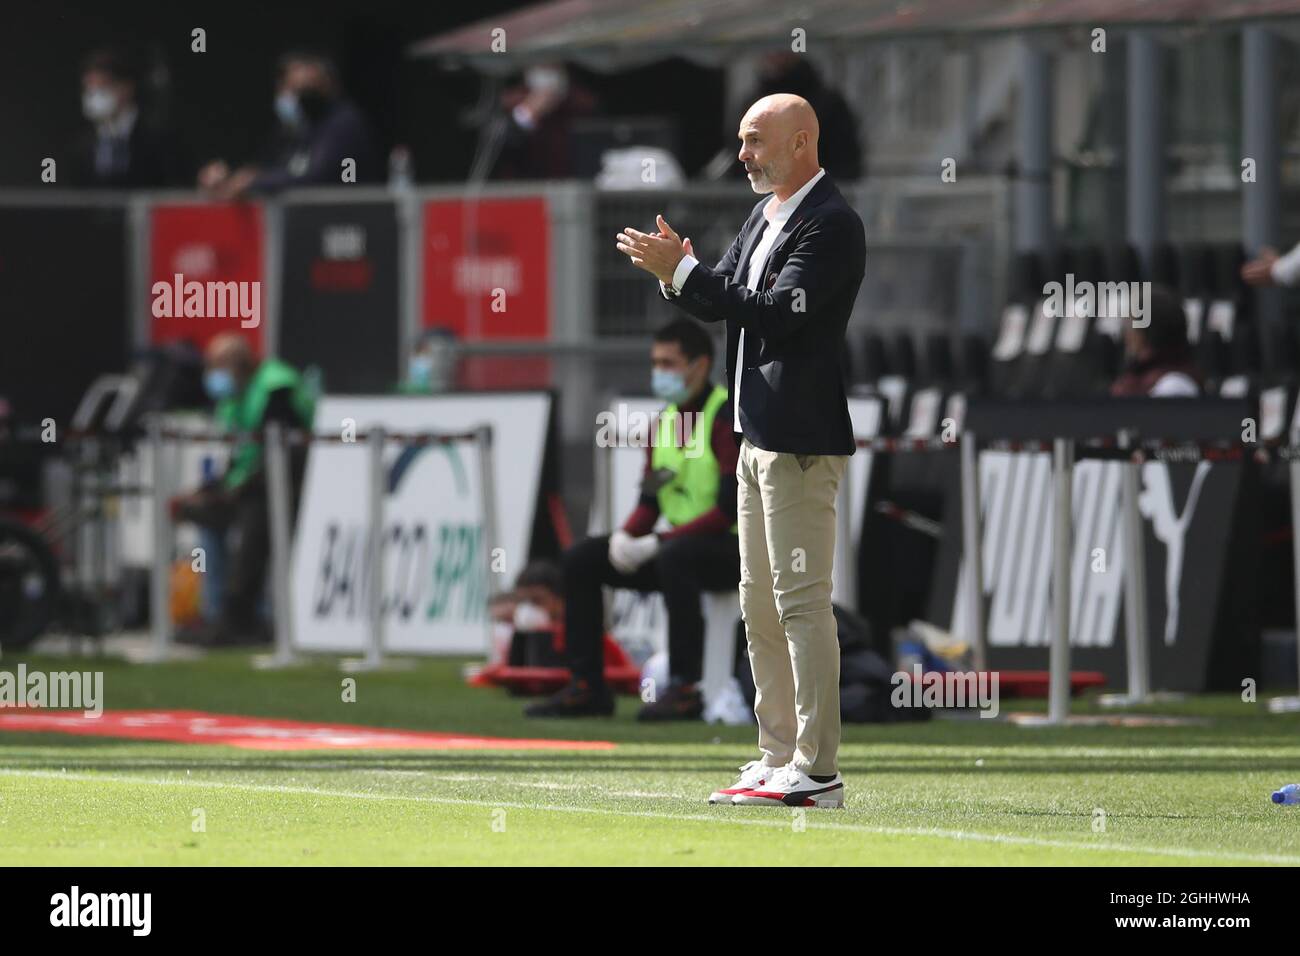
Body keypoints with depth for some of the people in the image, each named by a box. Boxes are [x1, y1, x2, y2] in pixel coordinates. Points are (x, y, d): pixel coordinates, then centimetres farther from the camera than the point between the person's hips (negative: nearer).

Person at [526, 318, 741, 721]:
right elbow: (650, 501, 12)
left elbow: (730, 510, -21)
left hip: (733, 548, -9)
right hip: (676, 543, 9)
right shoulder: (665, 420, 11)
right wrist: (625, 536, -11)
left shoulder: (727, 418, -14)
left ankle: (684, 688, -35)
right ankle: (587, 687, -3)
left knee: (674, 558, -39)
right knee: (579, 560, -1)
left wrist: (655, 543, -23)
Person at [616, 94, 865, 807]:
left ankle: (817, 772, -10)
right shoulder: (764, 216, 17)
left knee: (801, 601, -10)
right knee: (760, 605, 14)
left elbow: (774, 313, -22)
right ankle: (779, 758, 20)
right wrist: (676, 271, -4)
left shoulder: (831, 225, -14)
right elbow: (722, 302, 16)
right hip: (758, 435, 10)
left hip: (800, 440, -10)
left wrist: (682, 270, -19)